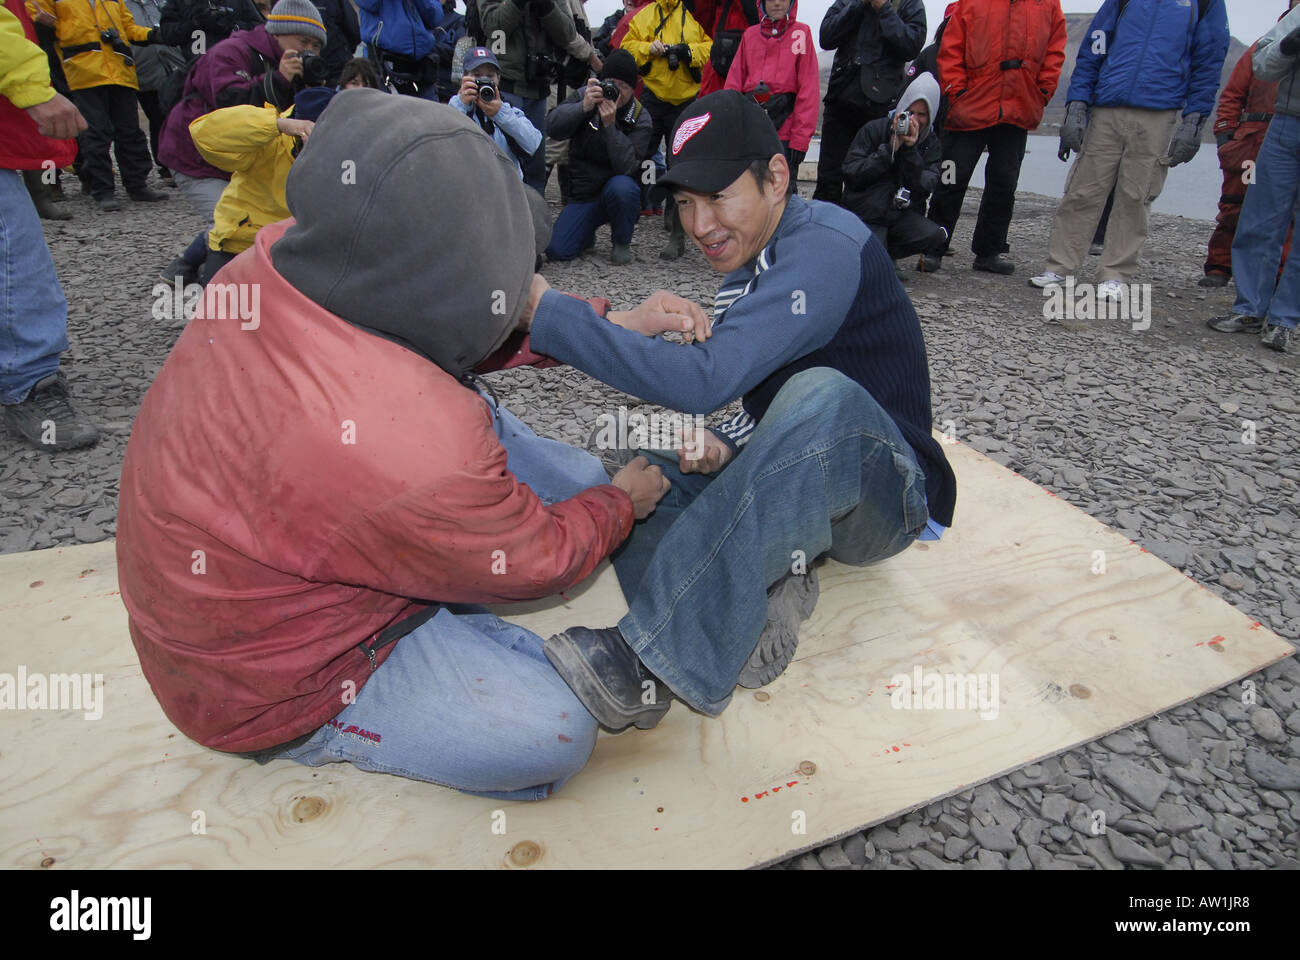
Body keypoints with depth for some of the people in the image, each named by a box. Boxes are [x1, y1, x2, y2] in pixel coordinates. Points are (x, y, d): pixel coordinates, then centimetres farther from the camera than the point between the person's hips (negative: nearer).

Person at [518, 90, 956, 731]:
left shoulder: (825, 246, -21)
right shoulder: (745, 272, 10)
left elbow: (704, 383, -33)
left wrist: (546, 312, -31)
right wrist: (727, 450, -10)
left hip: (882, 494, -8)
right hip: (801, 493, 8)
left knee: (823, 396, -40)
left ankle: (652, 663, -43)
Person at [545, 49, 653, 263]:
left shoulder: (640, 119, -9)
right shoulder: (583, 97, -2)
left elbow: (626, 167, -24)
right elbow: (553, 128, -18)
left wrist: (610, 125, -33)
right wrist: (584, 107, -33)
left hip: (619, 192, -2)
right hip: (583, 195, 2)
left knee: (621, 187, -39)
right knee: (556, 250, -17)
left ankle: (622, 242, -9)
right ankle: (587, 235, 21)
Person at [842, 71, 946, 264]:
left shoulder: (931, 145, 8)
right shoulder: (874, 130, 0)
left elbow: (924, 188, -7)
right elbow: (851, 174, -10)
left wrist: (910, 150, -17)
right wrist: (890, 148, -15)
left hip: (904, 215, 4)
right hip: (866, 215, -3)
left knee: (937, 238, -26)